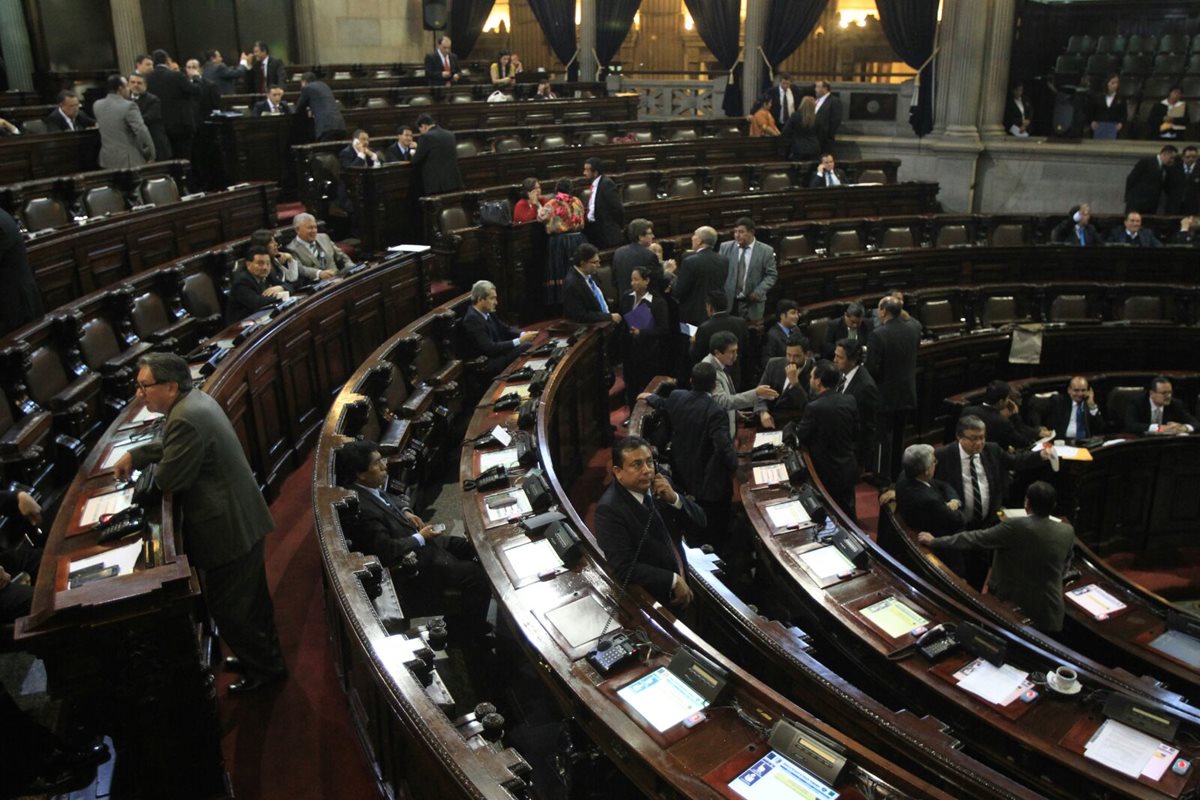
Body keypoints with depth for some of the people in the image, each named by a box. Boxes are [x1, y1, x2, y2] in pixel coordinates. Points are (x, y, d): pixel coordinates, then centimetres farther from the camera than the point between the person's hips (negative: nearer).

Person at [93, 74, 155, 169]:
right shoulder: (129, 106, -15)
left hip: (106, 159, 7)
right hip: (129, 160, -7)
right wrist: (150, 155, -11)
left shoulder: (97, 105, 7)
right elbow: (142, 132, -19)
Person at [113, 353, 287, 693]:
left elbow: (167, 479, -20)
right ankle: (261, 656, 41)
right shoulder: (195, 400, 6)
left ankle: (265, 668, 22)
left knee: (228, 607, 6)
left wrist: (138, 466, 1)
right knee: (250, 598, 24)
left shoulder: (186, 419, -26)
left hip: (227, 529, -10)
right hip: (244, 518, 10)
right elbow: (171, 445, 24)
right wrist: (135, 454, 11)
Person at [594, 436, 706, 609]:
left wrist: (674, 499, -20)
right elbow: (624, 569, -26)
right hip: (647, 602, -6)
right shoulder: (609, 509, -24)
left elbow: (700, 522, -3)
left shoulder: (661, 484, -6)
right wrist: (673, 580, -21)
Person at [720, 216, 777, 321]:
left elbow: (771, 275, 1)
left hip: (752, 303, -1)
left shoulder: (766, 251, -3)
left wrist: (759, 291, -12)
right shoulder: (726, 247, 3)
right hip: (728, 301, 2)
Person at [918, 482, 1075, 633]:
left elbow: (974, 539, -14)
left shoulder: (1015, 527, -21)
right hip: (1049, 614, 4)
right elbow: (1063, 569, 9)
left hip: (1014, 607, -4)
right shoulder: (1067, 532, -6)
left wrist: (934, 541, -4)